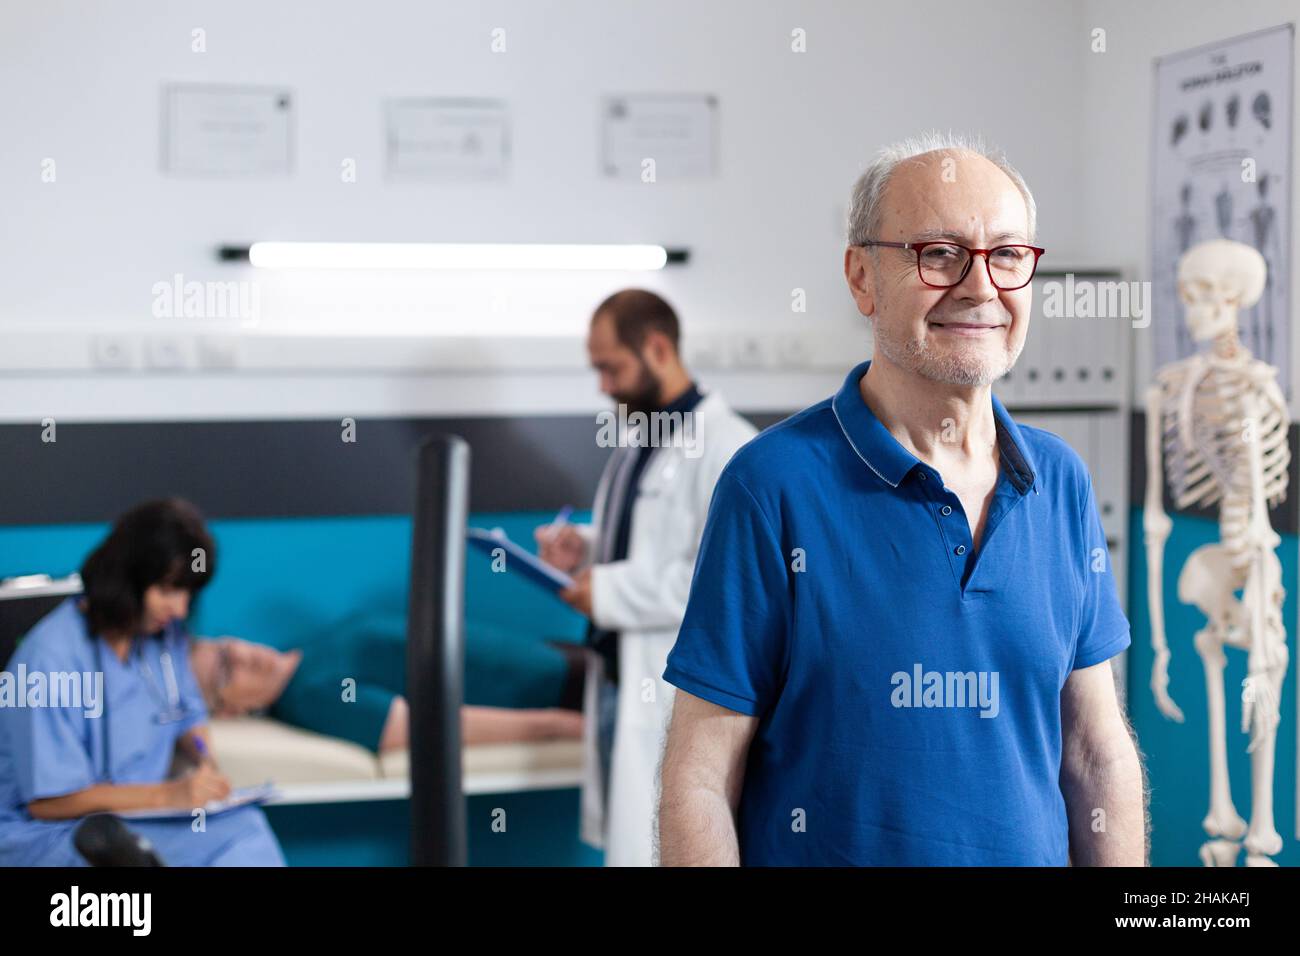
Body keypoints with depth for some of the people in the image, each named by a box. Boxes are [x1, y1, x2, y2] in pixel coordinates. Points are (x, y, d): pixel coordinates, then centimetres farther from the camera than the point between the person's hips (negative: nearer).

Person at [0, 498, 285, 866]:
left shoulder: (165, 633, 3)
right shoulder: (52, 655, -18)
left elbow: (189, 721, 21)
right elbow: (48, 799, -16)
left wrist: (203, 758, -3)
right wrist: (167, 794, -20)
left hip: (144, 819, 7)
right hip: (46, 831, -6)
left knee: (244, 826, -24)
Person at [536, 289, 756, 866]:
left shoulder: (727, 447, -16)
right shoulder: (636, 439, 14)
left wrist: (610, 592, -20)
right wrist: (586, 548, 6)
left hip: (682, 698, -9)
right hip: (620, 681, 9)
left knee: (661, 852, -6)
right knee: (624, 843, 15)